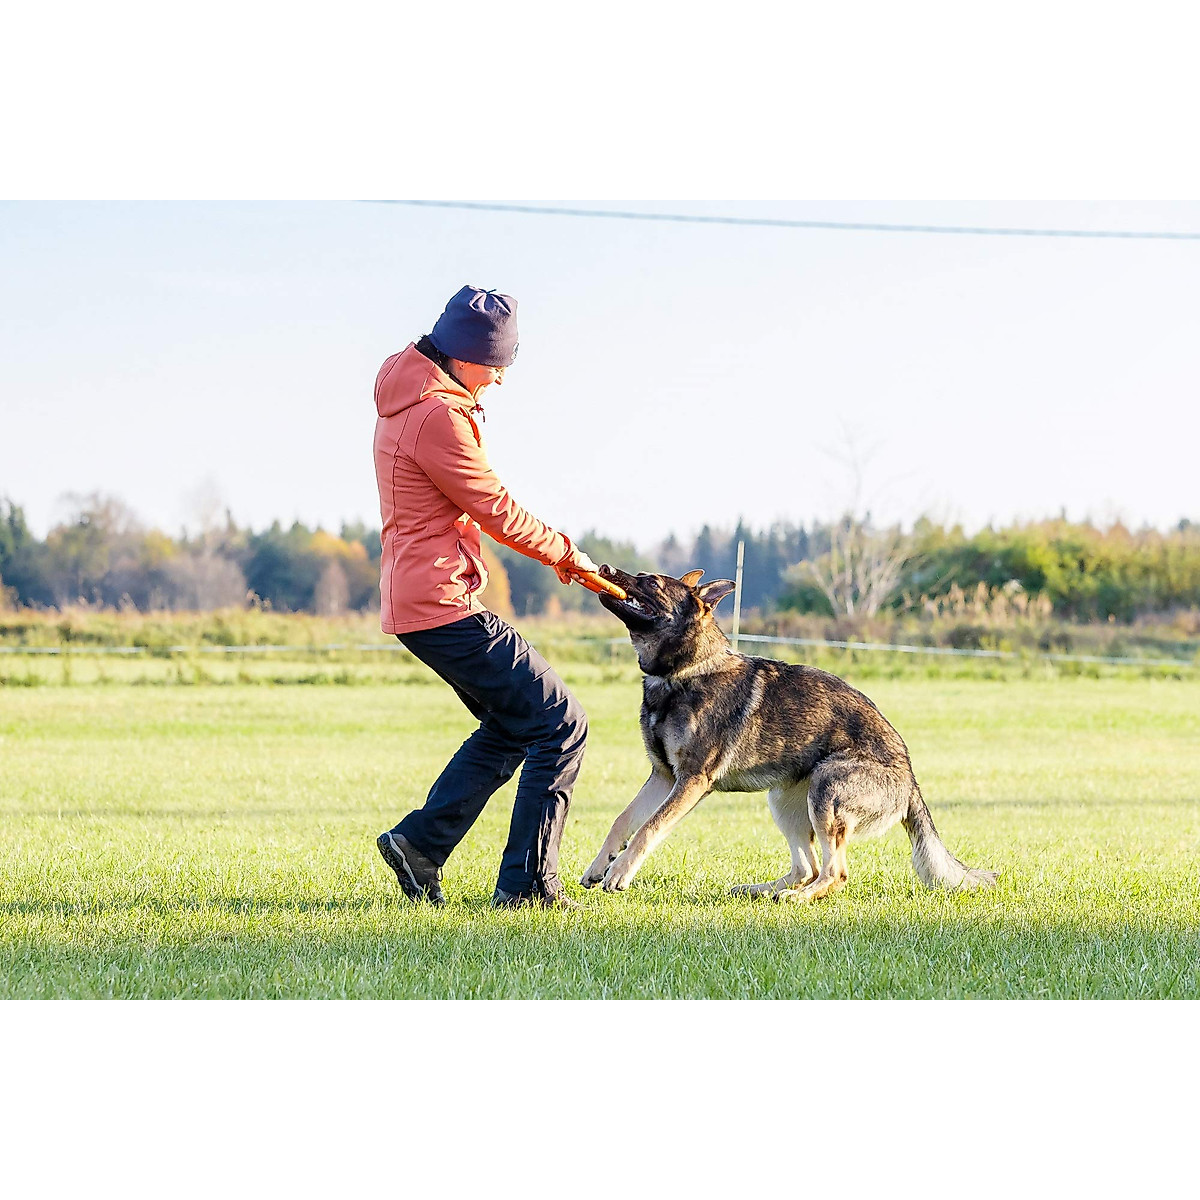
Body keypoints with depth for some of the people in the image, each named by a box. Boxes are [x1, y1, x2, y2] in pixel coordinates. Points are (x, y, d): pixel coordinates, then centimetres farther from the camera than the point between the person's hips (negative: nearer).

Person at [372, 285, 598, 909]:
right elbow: (493, 508, -14)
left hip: (419, 598, 11)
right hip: (442, 602, -11)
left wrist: (549, 547, 15)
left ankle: (418, 843, 17)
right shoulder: (437, 417, -18)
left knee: (509, 726, 21)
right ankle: (527, 881, -7)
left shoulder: (409, 402, 15)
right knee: (561, 723, -7)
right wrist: (563, 551, 1)